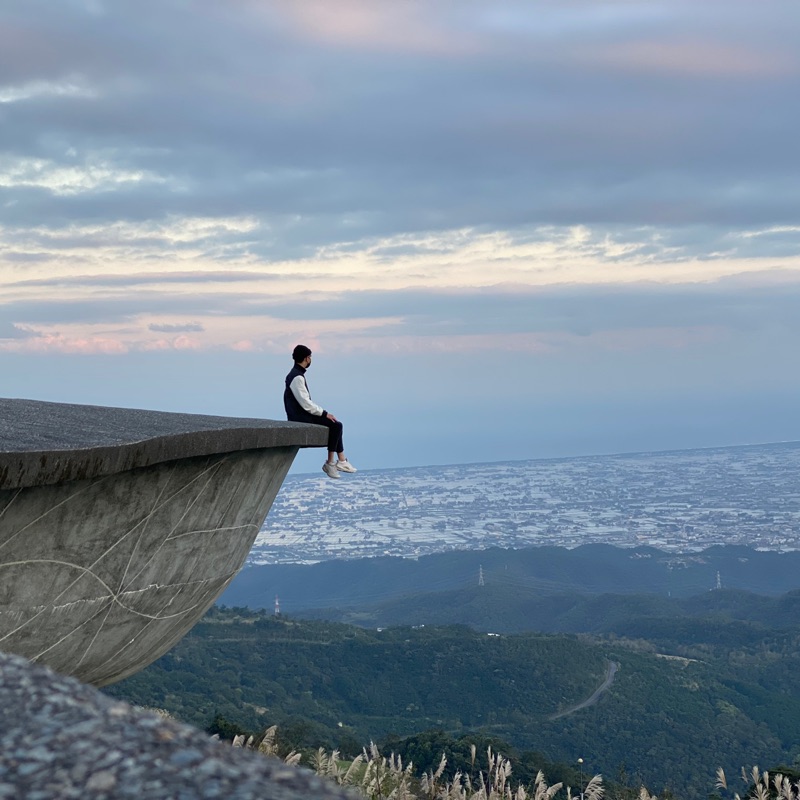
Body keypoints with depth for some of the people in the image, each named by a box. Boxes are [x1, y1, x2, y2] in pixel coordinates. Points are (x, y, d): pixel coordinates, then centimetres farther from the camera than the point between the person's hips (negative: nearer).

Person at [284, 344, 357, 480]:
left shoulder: (297, 374, 14)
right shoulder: (297, 377, -18)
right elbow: (306, 404, -22)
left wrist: (323, 412, 12)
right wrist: (324, 413, -14)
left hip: (302, 415, 10)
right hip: (300, 419, -10)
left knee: (335, 424, 12)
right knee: (335, 425, -14)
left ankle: (341, 461, 9)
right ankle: (330, 463, -7)